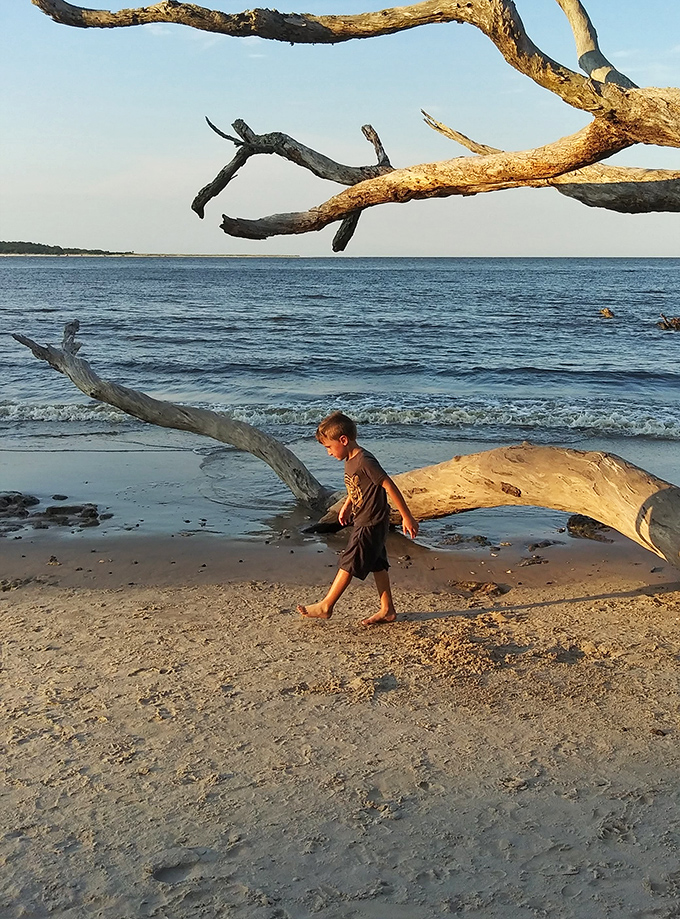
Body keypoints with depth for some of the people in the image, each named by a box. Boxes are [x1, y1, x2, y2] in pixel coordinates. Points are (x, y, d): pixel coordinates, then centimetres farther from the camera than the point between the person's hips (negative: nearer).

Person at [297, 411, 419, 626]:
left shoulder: (365, 461, -23)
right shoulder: (350, 460, 6)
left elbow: (389, 487, -21)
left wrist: (407, 517, -19)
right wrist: (347, 506, 33)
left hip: (371, 524, -10)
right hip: (364, 522, 10)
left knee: (349, 564, -3)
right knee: (377, 565, 13)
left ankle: (326, 606, 5)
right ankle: (387, 610, 19)